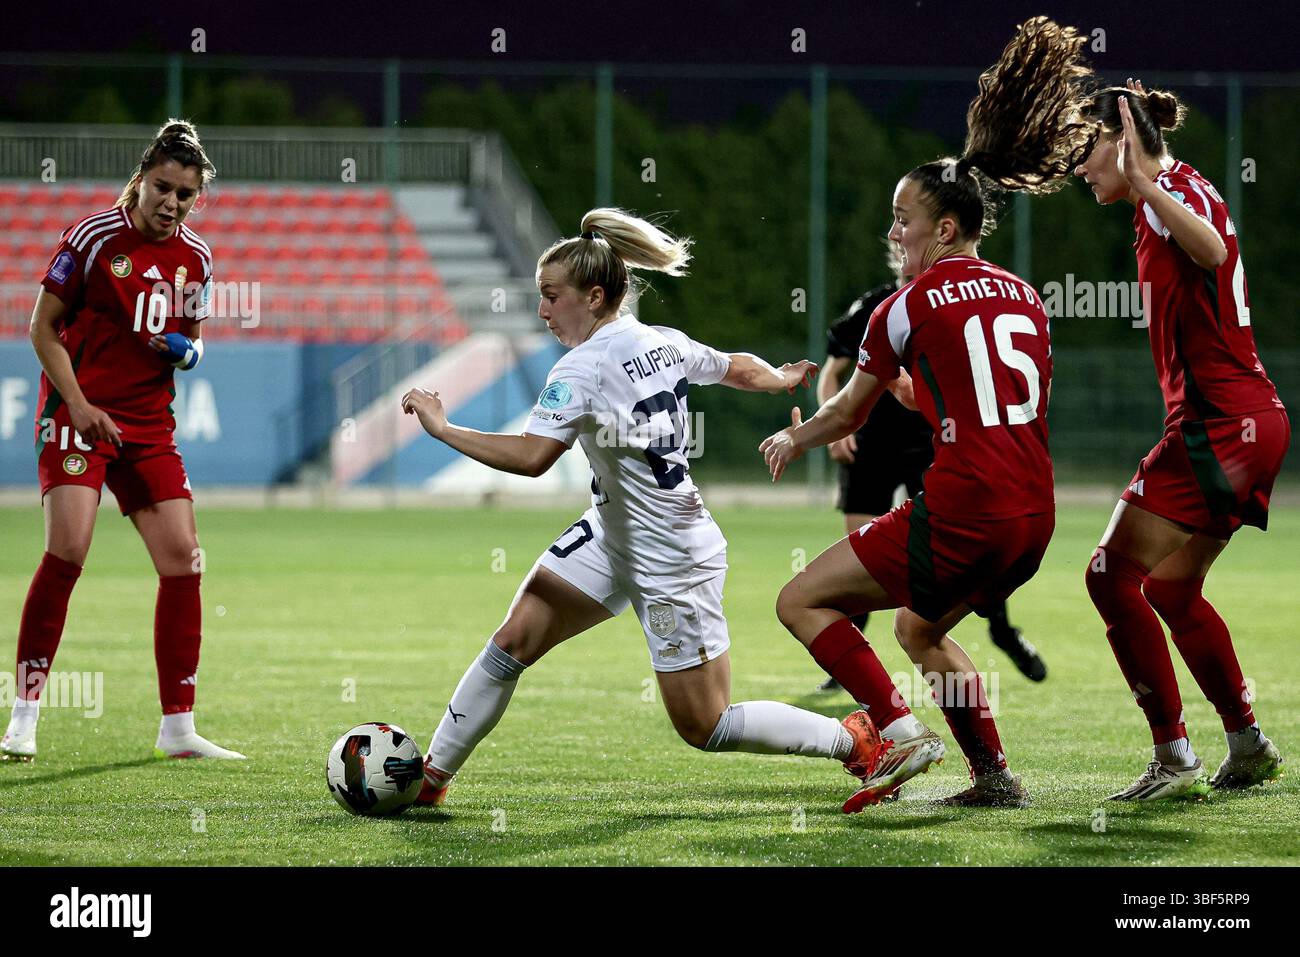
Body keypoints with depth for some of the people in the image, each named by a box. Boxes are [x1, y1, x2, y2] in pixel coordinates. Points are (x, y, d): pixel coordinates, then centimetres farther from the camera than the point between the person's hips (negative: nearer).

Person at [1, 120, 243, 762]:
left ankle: (178, 728, 6)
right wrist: (78, 405, -14)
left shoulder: (195, 258, 8)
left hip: (149, 423, 6)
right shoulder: (93, 238, -8)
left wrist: (186, 350, -4)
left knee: (183, 560, -3)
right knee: (68, 549, -20)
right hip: (81, 412, -5)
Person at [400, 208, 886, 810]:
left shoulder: (585, 368, -26)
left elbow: (530, 457, -35)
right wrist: (784, 379, 38)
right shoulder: (664, 343, -1)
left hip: (672, 566, -9)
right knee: (513, 640, 2)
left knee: (704, 728, 2)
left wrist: (442, 428, -26)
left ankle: (854, 739, 15)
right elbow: (737, 369, 16)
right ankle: (432, 774, 9)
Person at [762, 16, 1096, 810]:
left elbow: (849, 413, 10)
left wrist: (793, 440, 30)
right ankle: (996, 775, 18)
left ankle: (902, 732, -13)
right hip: (1035, 517, 8)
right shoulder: (1026, 298, 15)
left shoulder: (912, 305, -2)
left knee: (802, 601, 2)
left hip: (963, 511, -8)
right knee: (920, 628, 29)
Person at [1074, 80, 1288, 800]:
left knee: (1111, 573, -8)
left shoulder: (1173, 193, -13)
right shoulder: (1181, 189, 16)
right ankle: (1248, 746, 24)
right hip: (1254, 422, 10)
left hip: (1218, 424, -10)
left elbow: (1210, 248, -38)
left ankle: (1173, 756, -8)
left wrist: (1142, 180, -37)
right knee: (1171, 590, 18)